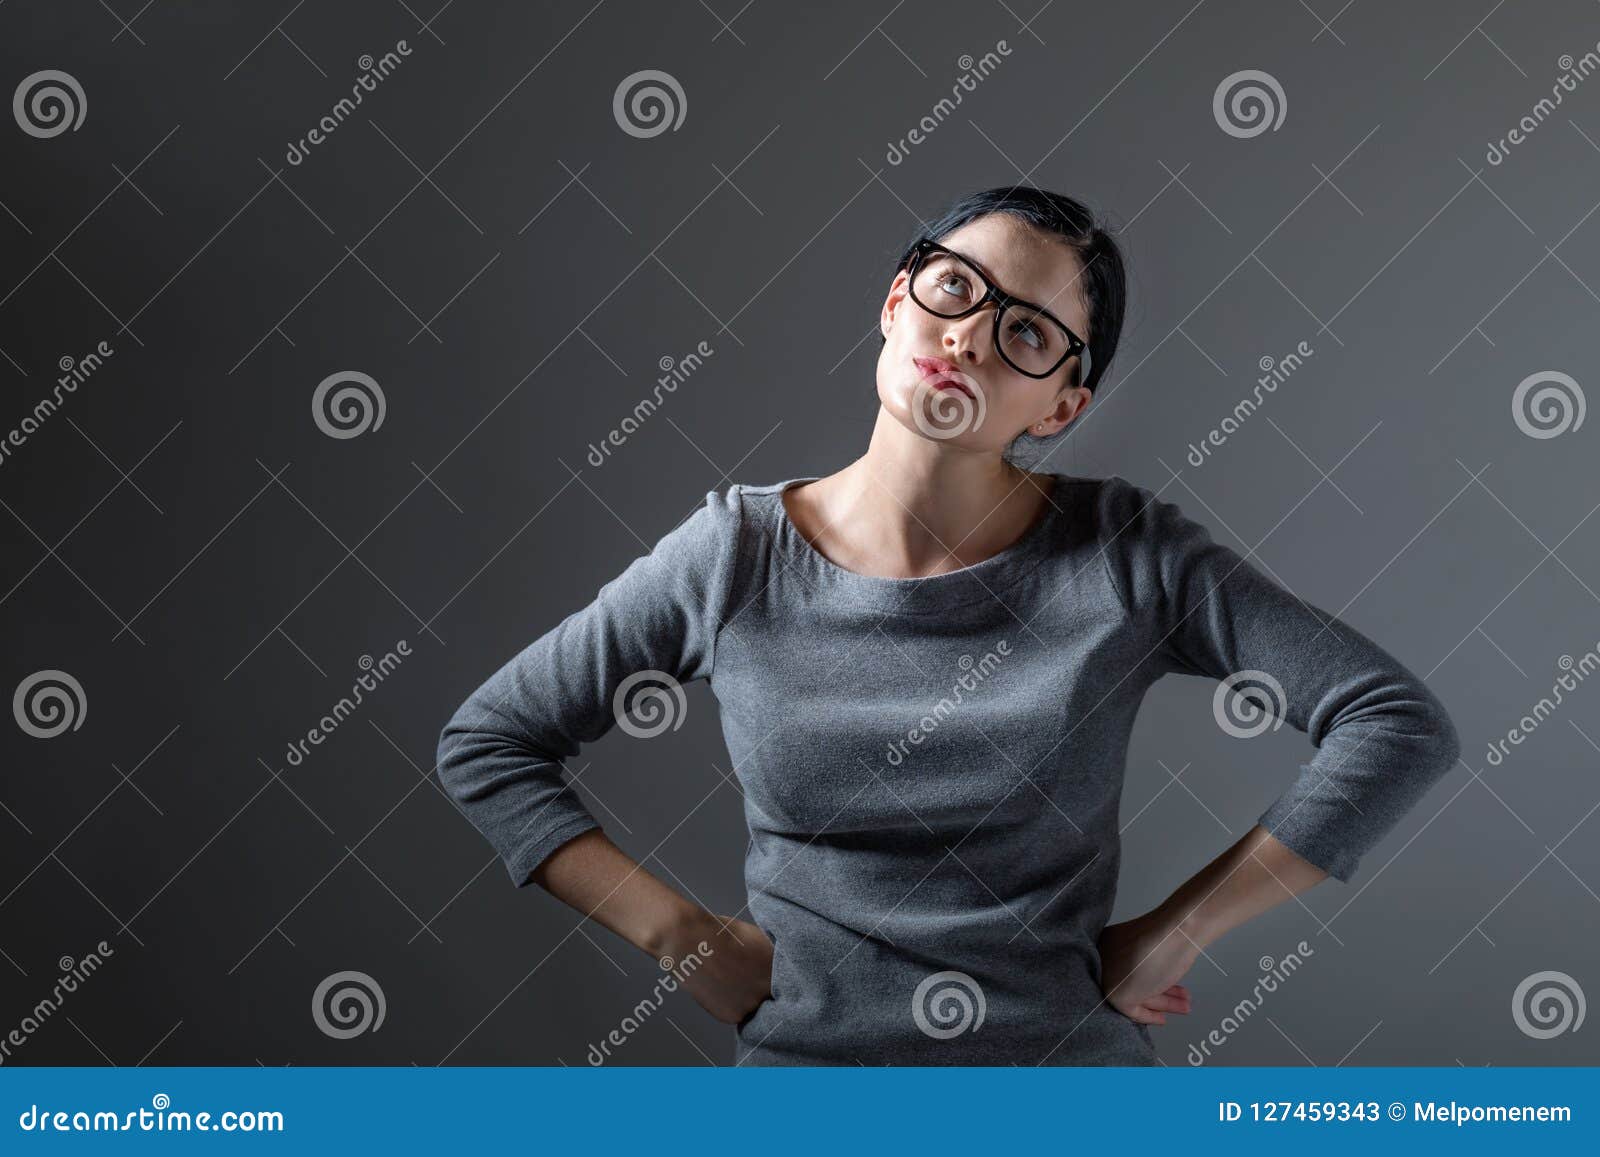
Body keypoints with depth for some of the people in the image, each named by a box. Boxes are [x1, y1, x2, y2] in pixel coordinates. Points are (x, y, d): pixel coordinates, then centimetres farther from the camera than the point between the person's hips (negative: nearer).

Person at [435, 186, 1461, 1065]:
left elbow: (1402, 725, -6)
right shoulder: (734, 559, -3)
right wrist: (687, 937, -3)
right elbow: (485, 743, 5)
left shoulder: (1127, 552, -7)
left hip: (1070, 1064, 0)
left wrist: (1171, 934, -8)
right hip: (802, 1056, 1)